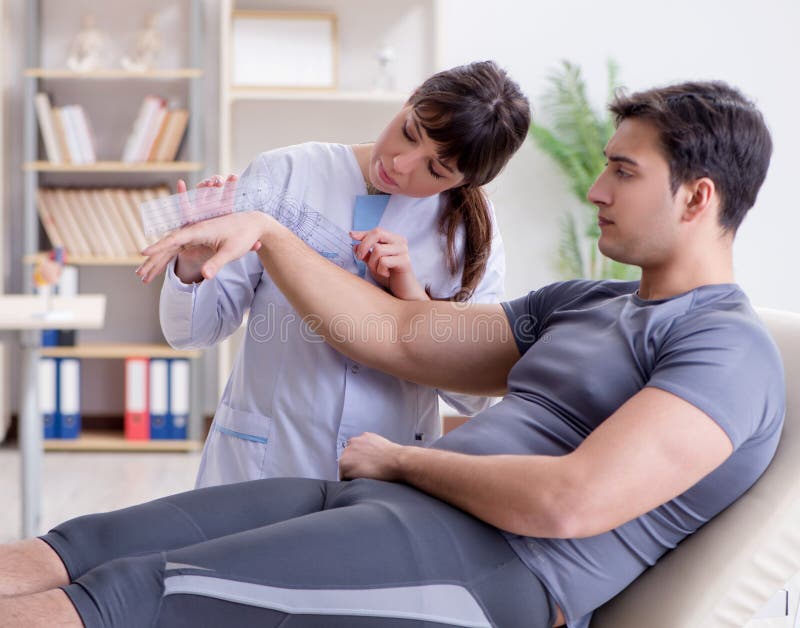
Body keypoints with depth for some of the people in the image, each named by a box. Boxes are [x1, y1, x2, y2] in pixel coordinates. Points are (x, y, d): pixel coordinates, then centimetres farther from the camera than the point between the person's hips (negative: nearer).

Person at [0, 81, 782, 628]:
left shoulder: (730, 349, -3)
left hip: (484, 564, -8)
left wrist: (400, 459, -4)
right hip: (374, 504, 9)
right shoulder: (578, 304, 25)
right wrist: (263, 231, 13)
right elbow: (397, 335, 21)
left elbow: (568, 502, -18)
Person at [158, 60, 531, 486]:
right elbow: (192, 331, -2)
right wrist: (193, 267, -23)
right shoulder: (284, 175, -5)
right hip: (264, 466, -1)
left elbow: (474, 394, -3)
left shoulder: (472, 229, 0)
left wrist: (413, 297, -16)